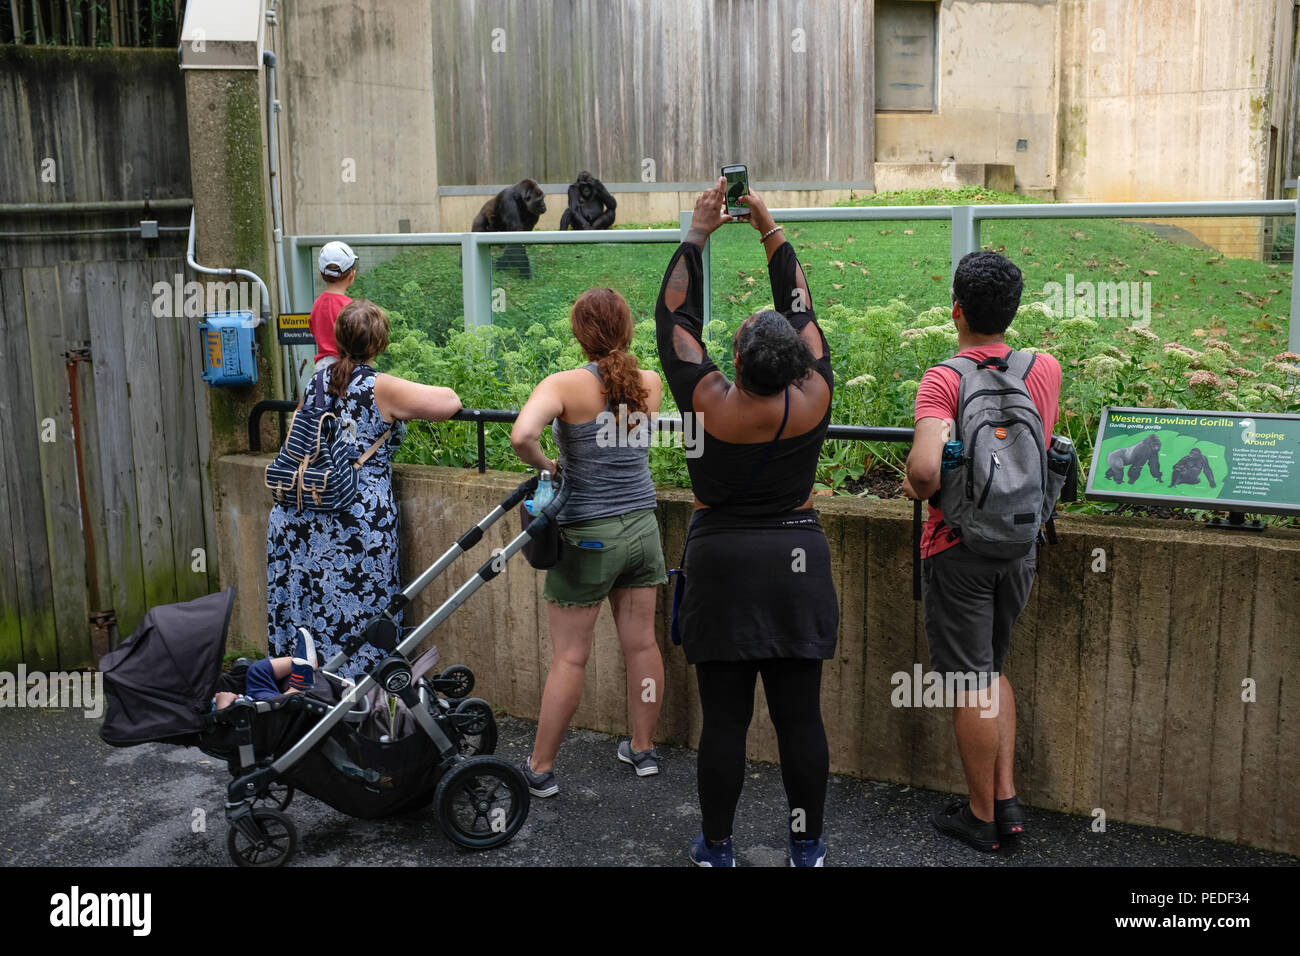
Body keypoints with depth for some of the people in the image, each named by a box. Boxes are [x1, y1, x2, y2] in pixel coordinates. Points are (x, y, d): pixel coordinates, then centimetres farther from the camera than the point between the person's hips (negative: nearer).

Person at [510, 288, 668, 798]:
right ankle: (643, 749, 32)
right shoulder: (651, 383, 0)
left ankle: (540, 769, 17)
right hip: (642, 527, 5)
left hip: (587, 536, -4)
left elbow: (521, 435, -32)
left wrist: (546, 466, -12)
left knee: (569, 657, 4)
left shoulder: (565, 385, -15)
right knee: (641, 643, 16)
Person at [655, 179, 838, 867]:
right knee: (799, 714, 7)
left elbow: (675, 314, -1)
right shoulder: (814, 400, -9)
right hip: (797, 564, 2)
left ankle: (716, 848, 19)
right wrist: (770, 229, 10)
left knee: (724, 716, 6)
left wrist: (697, 233, 6)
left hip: (721, 563, -1)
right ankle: (807, 847, 20)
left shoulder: (708, 402, -14)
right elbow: (801, 308, 5)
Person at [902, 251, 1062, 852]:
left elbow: (926, 466, -32)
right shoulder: (1047, 369, 1)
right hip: (1021, 543, 6)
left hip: (960, 548, -5)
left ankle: (982, 817, 17)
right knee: (993, 671, 22)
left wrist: (917, 488, -11)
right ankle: (1007, 800, 20)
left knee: (970, 687, 5)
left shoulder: (943, 380, -17)